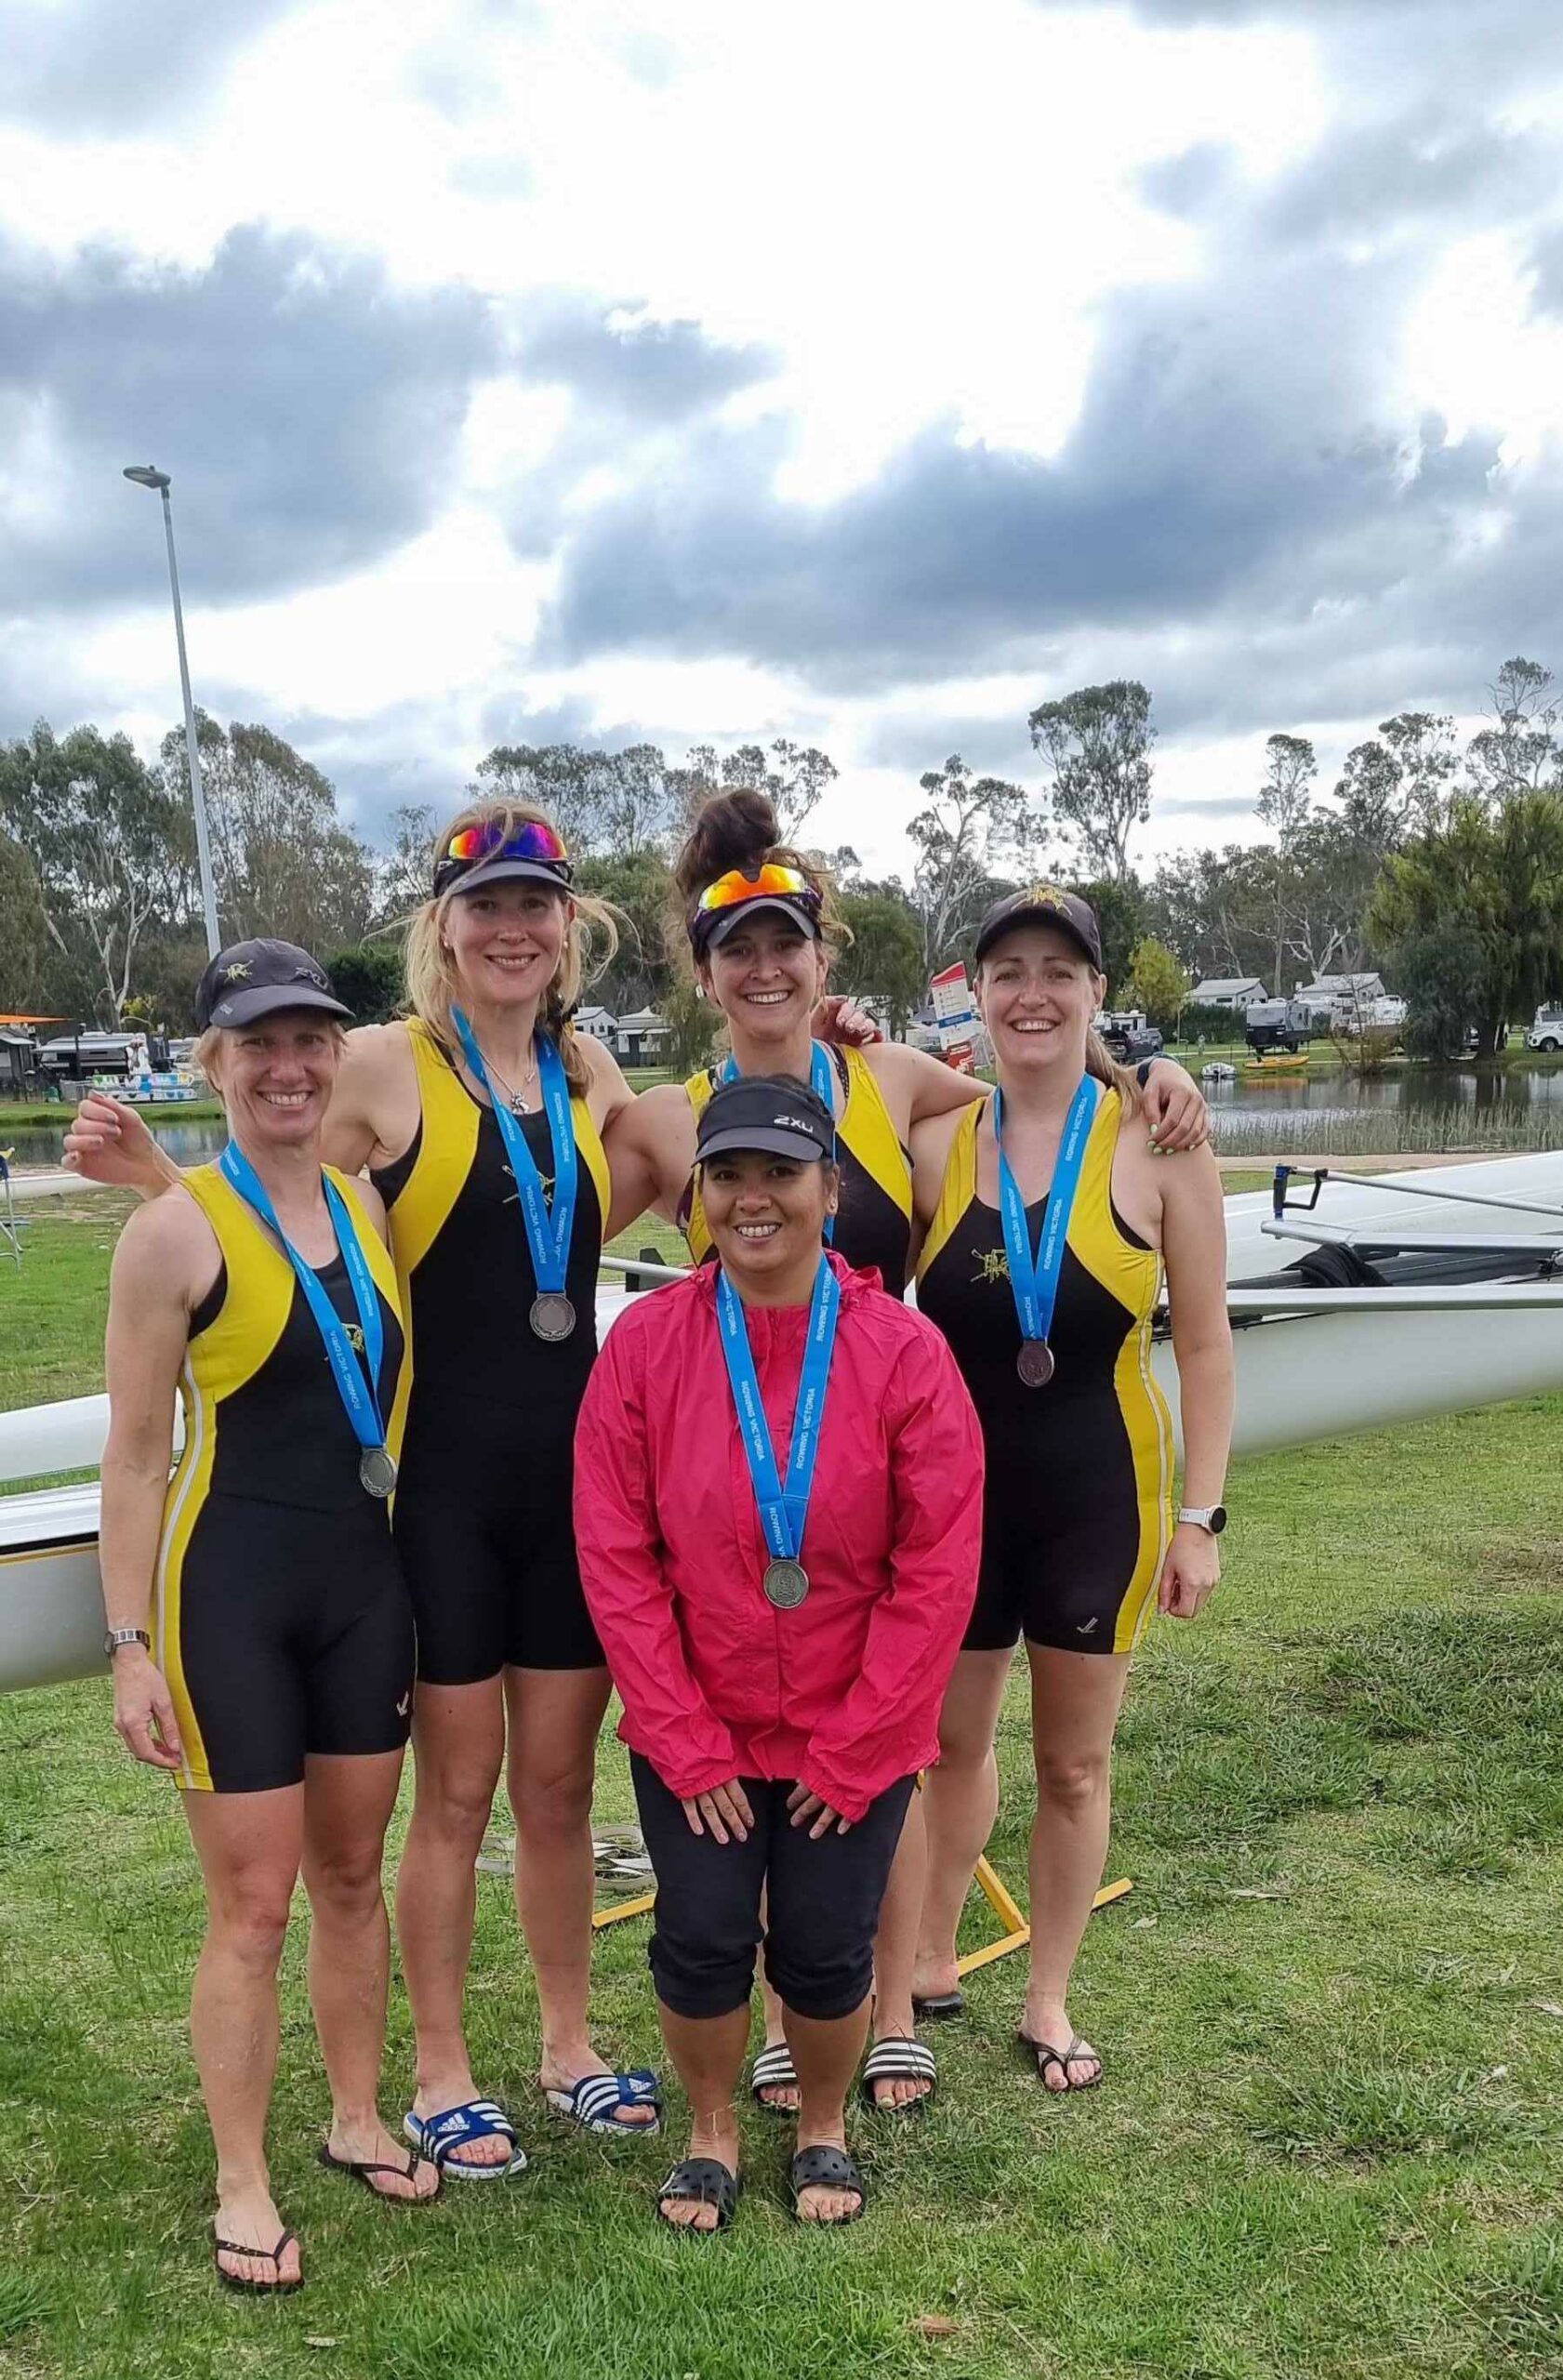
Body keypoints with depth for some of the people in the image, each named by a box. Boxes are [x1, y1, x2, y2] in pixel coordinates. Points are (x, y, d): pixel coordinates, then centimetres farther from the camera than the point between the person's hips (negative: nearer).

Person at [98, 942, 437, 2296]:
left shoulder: (364, 1208, 5)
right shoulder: (174, 1231, -12)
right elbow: (136, 1455, -9)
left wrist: (418, 1583, 13)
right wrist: (130, 1643, -11)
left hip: (363, 1579, 5)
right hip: (228, 1589, -5)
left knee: (352, 1873, 17)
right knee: (253, 1905, 5)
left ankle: (359, 2120, 35)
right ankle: (243, 2185, 22)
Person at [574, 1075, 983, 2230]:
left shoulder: (905, 1351, -13)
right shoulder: (645, 1342, -10)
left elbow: (938, 1572, -10)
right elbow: (616, 1558, -7)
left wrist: (851, 1751, -9)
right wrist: (686, 1743, -9)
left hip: (855, 1737, 0)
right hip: (691, 1734, 1)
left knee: (826, 1952, 6)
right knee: (702, 1941, 3)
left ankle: (825, 2130, 36)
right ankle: (712, 2134, 32)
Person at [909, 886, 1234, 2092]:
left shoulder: (1156, 1140, -10)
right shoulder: (937, 1143, -5)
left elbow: (1204, 1342, -7)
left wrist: (1199, 1513, -7)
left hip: (1100, 1493, -1)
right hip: (956, 1488, 2)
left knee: (1076, 1762, 13)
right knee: (950, 1743, 17)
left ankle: (1049, 2002, 32)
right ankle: (932, 1966, 38)